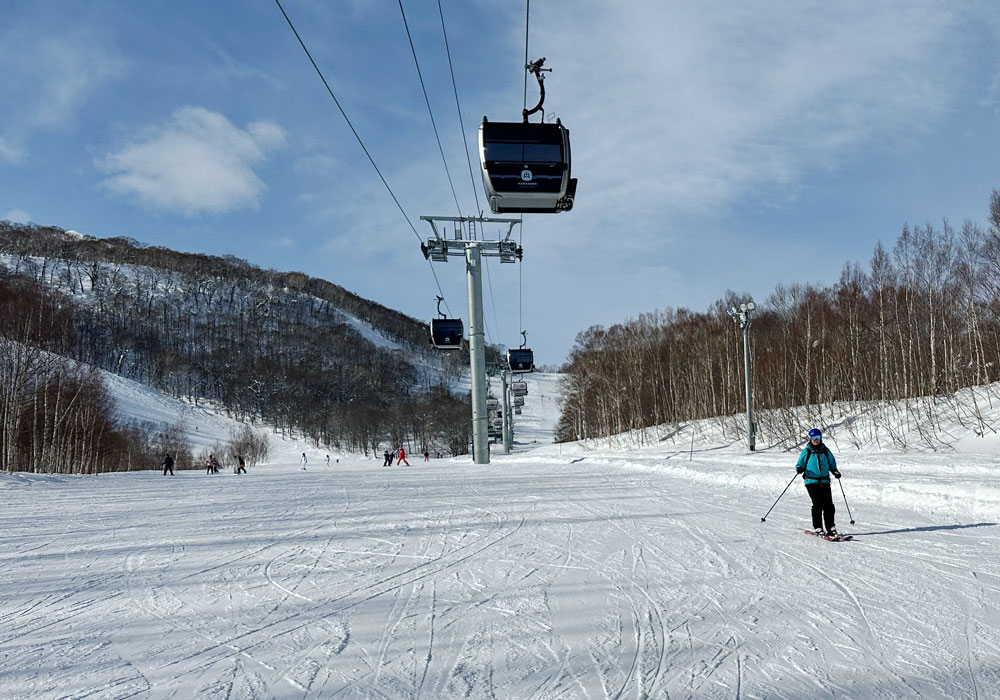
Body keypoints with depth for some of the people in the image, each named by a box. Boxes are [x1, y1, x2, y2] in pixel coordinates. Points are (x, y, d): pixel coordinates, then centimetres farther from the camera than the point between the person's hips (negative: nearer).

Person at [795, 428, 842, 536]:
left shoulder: (825, 450, 11)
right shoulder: (806, 452, 3)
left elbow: (832, 463, 21)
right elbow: (799, 464, 5)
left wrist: (835, 471, 2)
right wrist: (799, 469, -18)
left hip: (825, 481, 3)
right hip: (811, 481, -3)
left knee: (828, 505, -4)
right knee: (818, 504, -12)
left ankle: (831, 527, 7)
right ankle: (817, 528, -4)